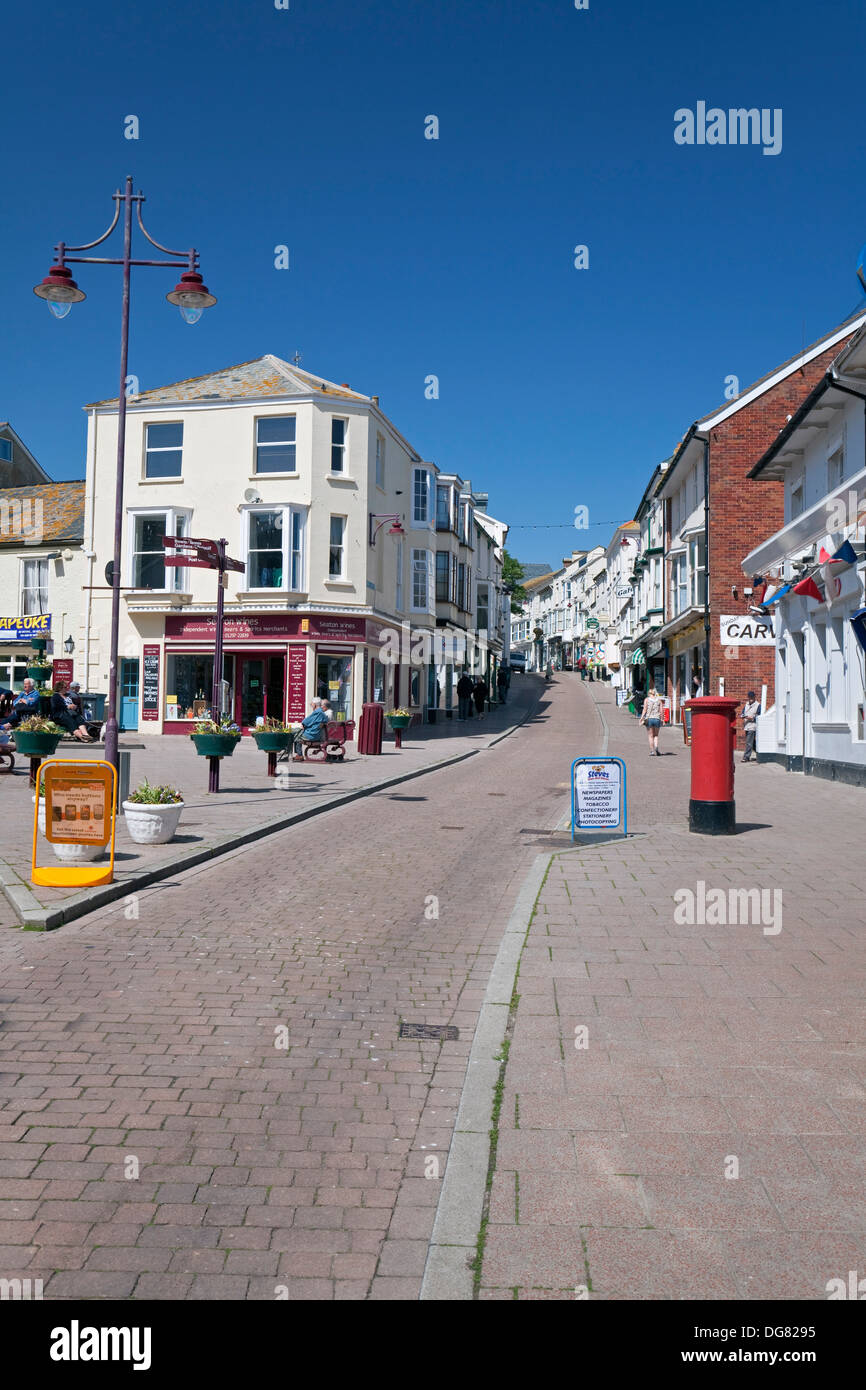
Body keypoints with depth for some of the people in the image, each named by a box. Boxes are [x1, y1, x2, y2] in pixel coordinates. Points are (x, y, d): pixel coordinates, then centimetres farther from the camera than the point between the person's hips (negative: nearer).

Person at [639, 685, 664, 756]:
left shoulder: (647, 699, 3)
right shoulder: (659, 700, 7)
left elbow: (644, 710, -7)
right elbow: (661, 711, 2)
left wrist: (642, 718, -7)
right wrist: (661, 719, 8)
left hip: (649, 719, -1)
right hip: (657, 719, 1)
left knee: (650, 736, 6)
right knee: (656, 735, 13)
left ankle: (652, 751, 2)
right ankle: (656, 747, -9)